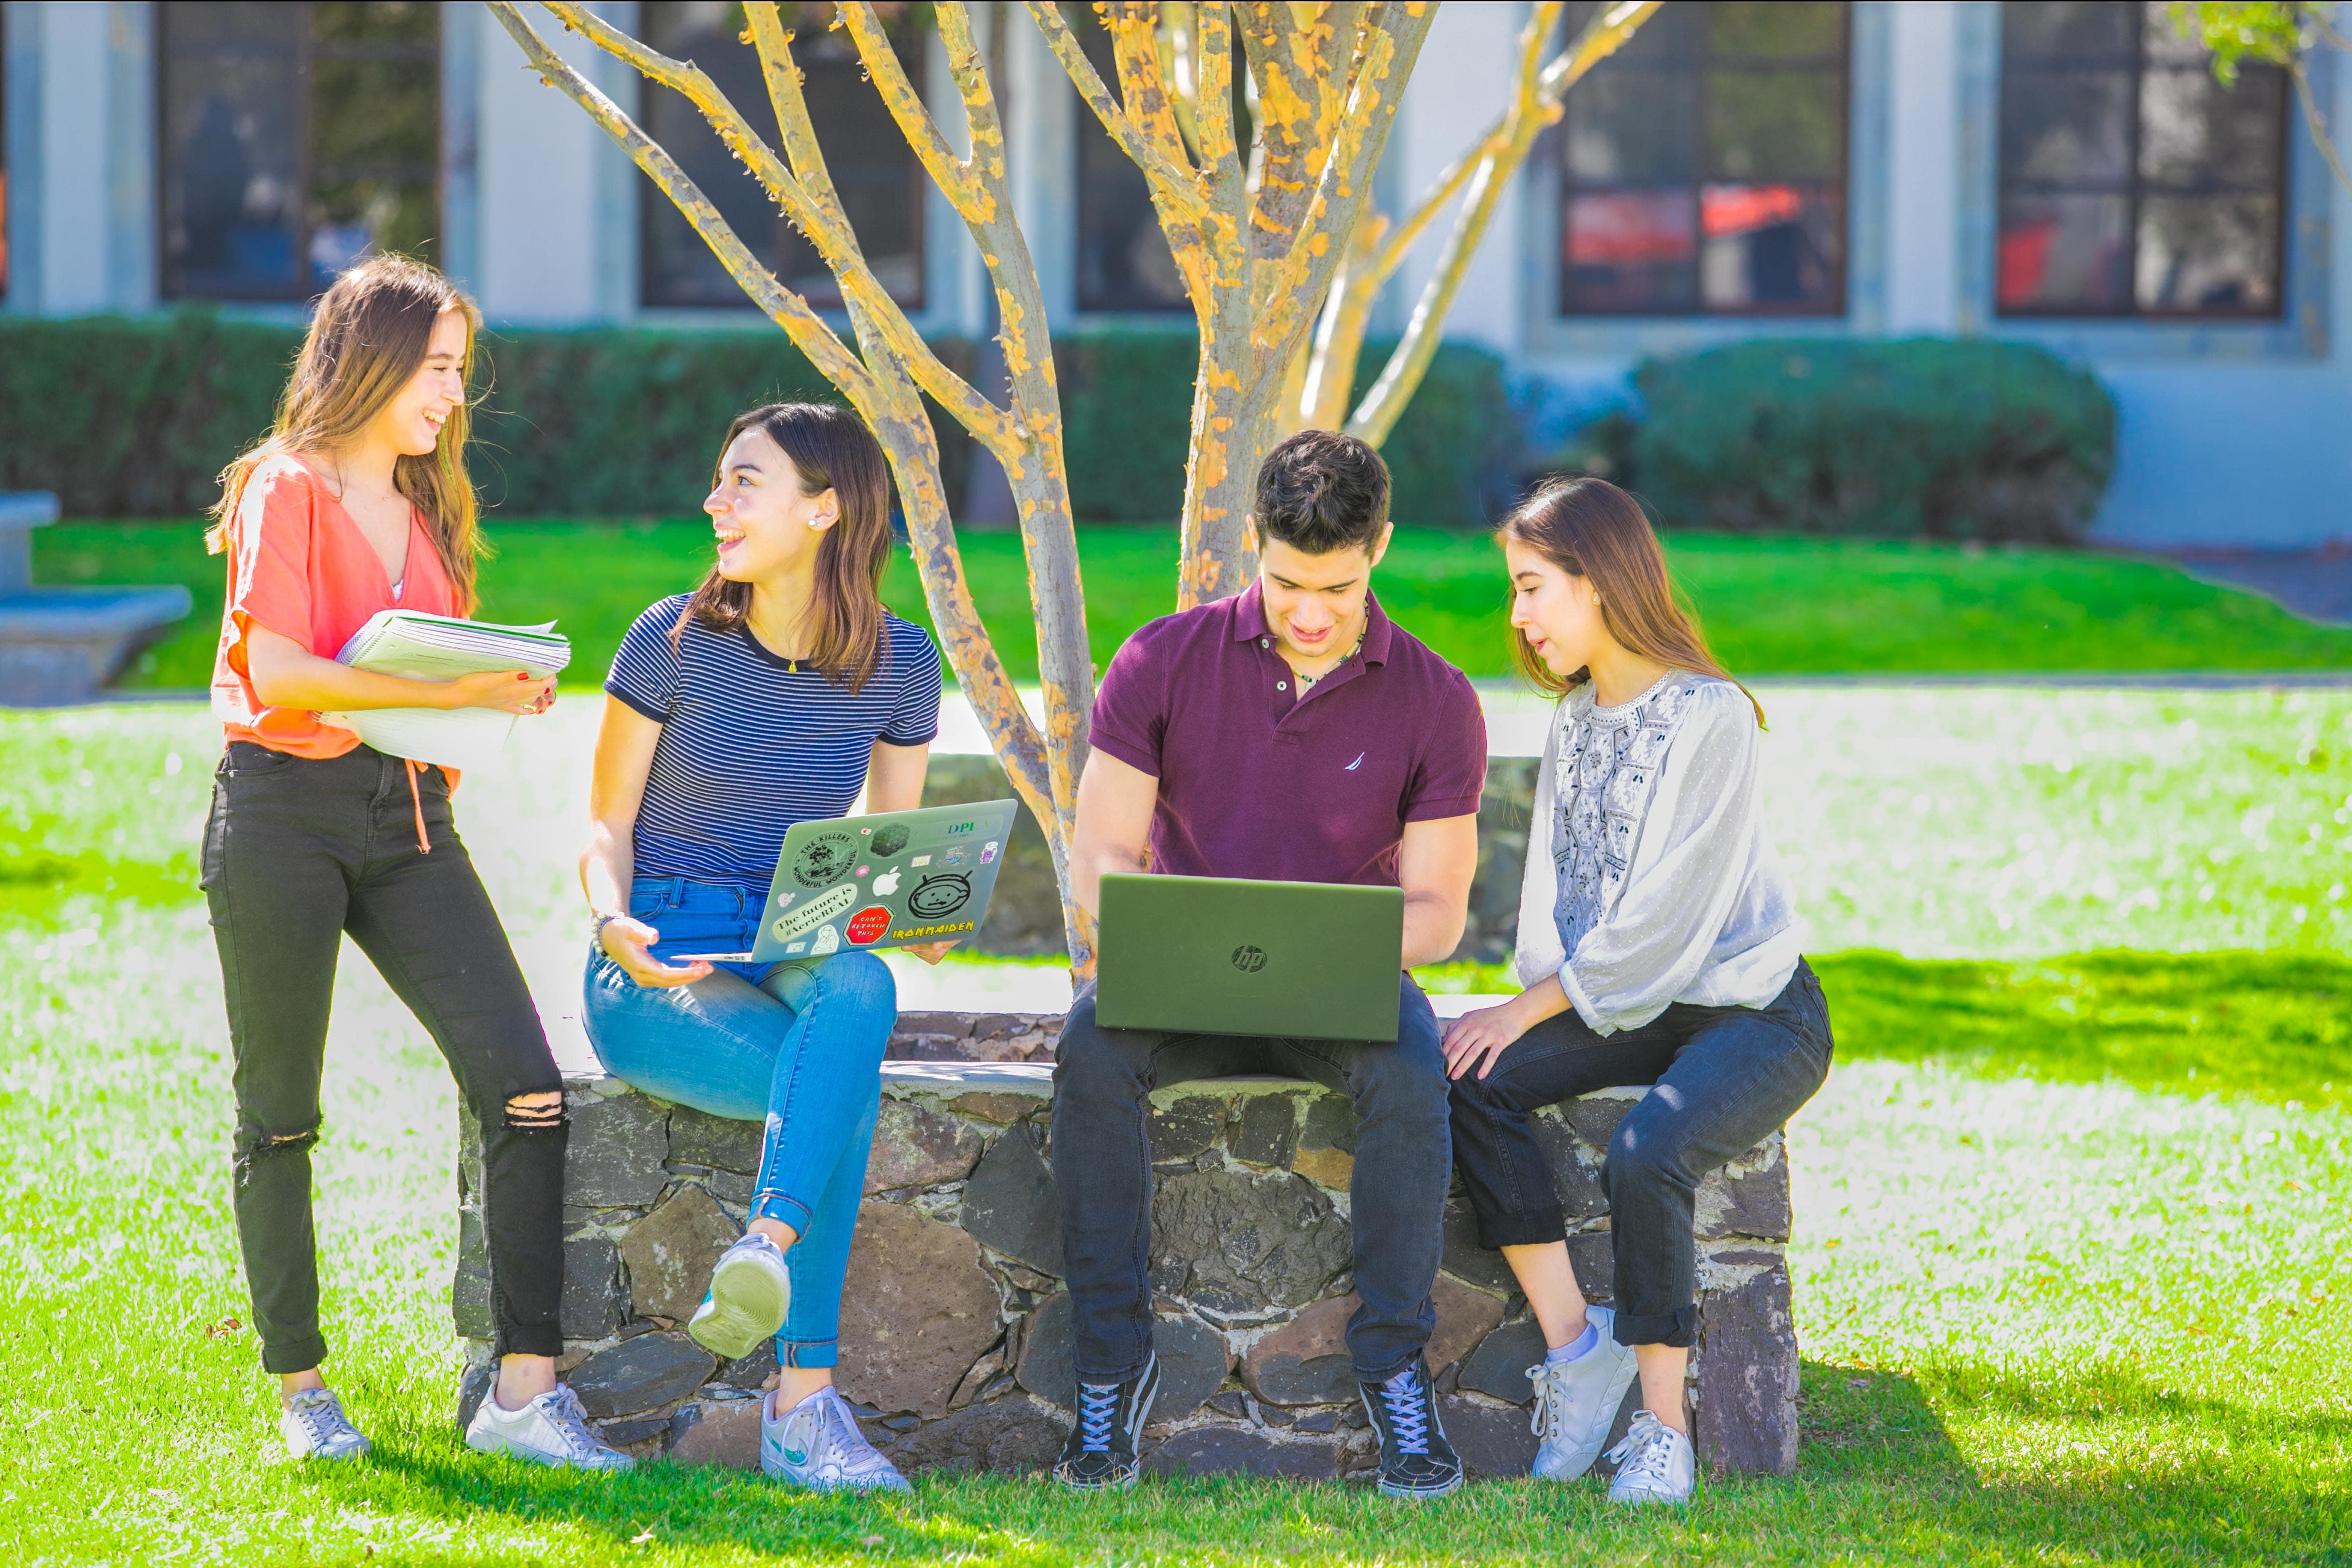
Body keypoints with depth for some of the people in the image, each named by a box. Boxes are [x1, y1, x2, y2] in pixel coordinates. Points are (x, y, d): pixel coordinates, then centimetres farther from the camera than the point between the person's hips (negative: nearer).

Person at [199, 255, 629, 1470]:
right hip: (285, 810, -6)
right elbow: (283, 674, -15)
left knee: (525, 1085, -9)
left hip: (408, 818, 6)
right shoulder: (286, 490, -3)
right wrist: (451, 690, -19)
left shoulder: (422, 507, 20)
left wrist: (503, 690, 3)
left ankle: (523, 1390, -11)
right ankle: (299, 1389, 15)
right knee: (279, 1115, 3)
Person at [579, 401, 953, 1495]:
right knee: (843, 1083, -34)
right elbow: (606, 830, 3)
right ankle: (803, 1404, -36)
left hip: (801, 958, 3)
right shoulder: (675, 642, -3)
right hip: (658, 969, -3)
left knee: (861, 993, -37)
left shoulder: (896, 663, 5)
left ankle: (763, 1253, -53)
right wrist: (616, 930, -19)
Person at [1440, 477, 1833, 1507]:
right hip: (1622, 1005, 8)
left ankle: (1663, 1424, -19)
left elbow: (1664, 916, -19)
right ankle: (1573, 1339, -15)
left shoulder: (1710, 719, -14)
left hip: (1750, 1007, -8)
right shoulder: (1576, 716, 12)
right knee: (1463, 1077, -18)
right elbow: (1556, 884, 12)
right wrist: (1540, 1008, -6)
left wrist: (1536, 1005, -17)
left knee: (1645, 1154, -34)